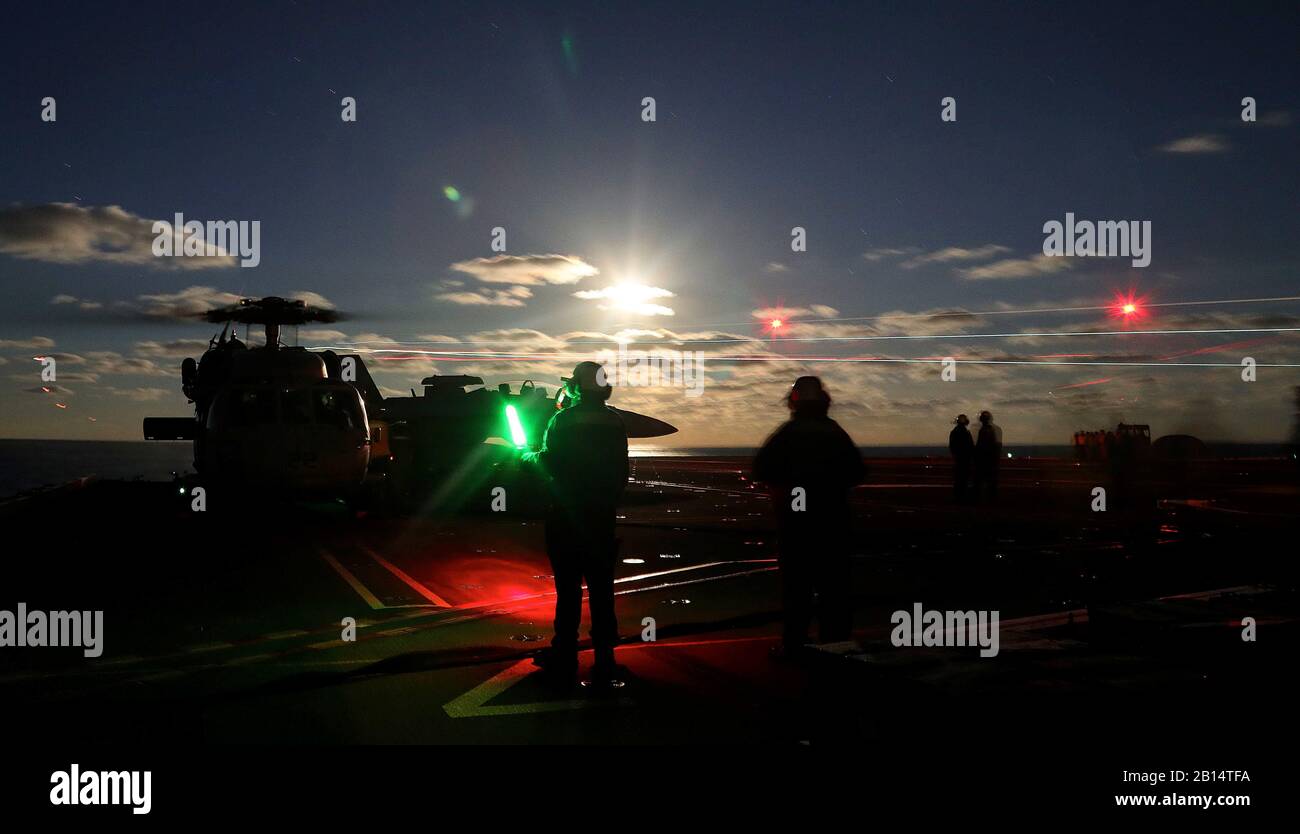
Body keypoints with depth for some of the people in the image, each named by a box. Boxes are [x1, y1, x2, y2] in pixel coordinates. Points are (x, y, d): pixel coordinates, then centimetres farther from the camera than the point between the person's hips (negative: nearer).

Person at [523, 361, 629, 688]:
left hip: (567, 517, -3)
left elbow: (548, 462, -7)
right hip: (602, 515, 3)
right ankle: (605, 664, 9)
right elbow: (621, 472, 9)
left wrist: (529, 455, 14)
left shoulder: (562, 421, -10)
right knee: (601, 590, 7)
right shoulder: (615, 423, 3)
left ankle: (565, 660, 10)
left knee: (568, 588, 4)